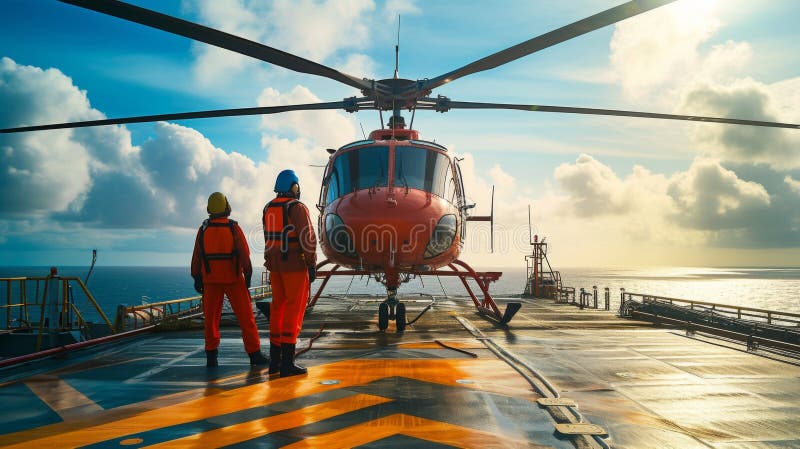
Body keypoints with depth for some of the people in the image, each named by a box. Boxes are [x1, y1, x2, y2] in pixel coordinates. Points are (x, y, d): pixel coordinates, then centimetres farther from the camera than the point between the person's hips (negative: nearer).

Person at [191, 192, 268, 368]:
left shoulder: (203, 230, 0)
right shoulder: (234, 228, -8)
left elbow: (196, 256, 2)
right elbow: (244, 253, -10)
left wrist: (197, 278, 10)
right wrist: (248, 275, -2)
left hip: (211, 279, 3)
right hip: (233, 279, -3)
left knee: (211, 317, 9)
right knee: (245, 316, 1)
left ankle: (211, 356, 6)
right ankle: (254, 354, 1)